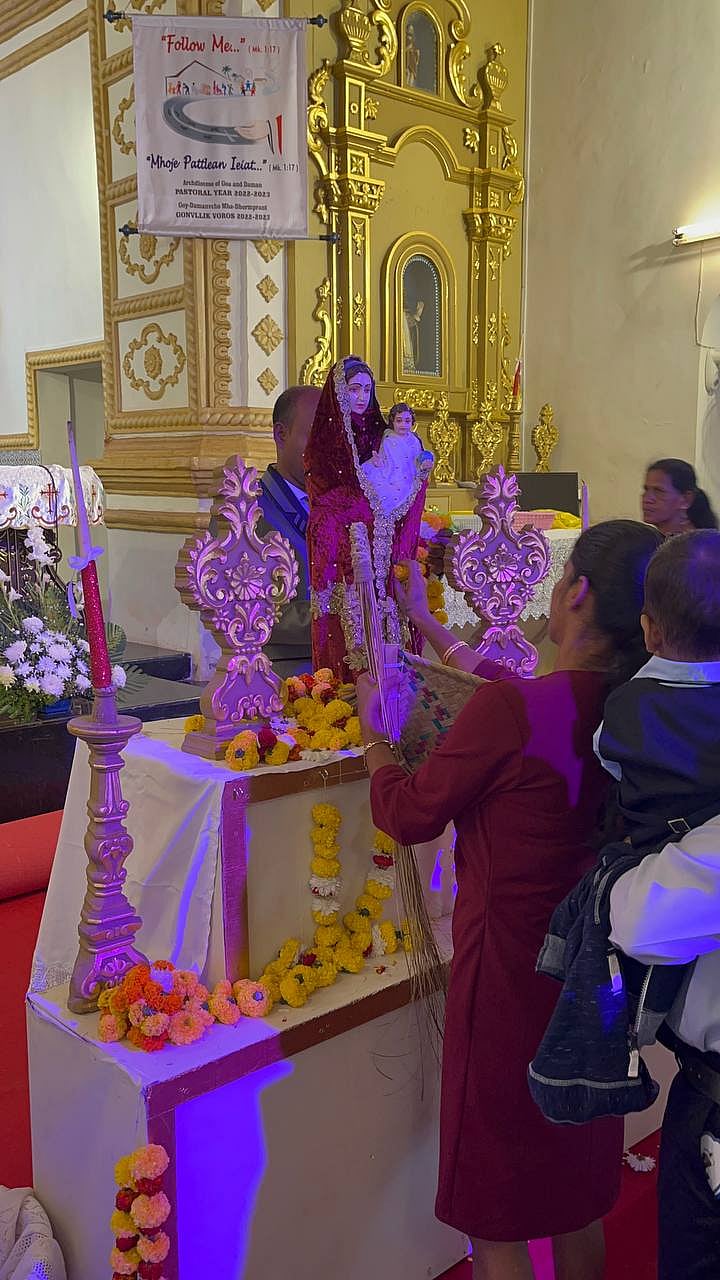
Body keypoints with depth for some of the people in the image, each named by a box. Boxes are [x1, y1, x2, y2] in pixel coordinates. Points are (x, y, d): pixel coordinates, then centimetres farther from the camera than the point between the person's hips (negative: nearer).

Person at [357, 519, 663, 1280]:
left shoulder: (509, 710, -26)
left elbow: (407, 815, -13)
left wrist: (370, 727, 5)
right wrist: (428, 628, 25)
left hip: (510, 969, -7)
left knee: (495, 1217, 13)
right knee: (577, 1196, 26)